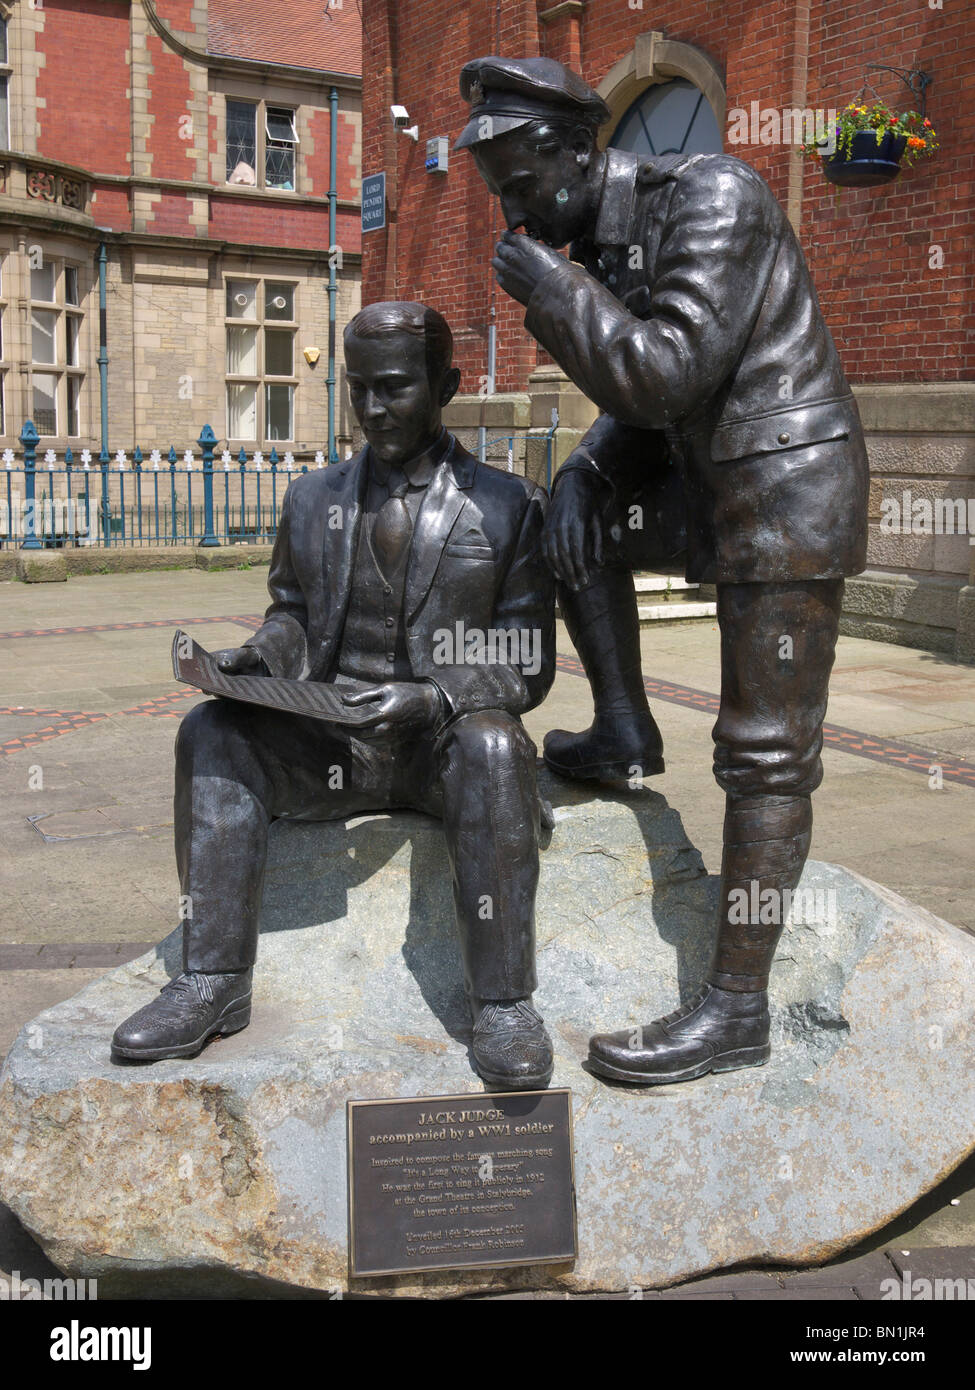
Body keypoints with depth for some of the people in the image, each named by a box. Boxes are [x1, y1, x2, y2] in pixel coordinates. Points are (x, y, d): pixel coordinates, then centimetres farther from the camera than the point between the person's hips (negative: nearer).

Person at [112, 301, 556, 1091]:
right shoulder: (314, 500, 14)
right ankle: (215, 981, -21)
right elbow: (293, 613, 20)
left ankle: (502, 1002, -29)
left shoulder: (508, 507, 2)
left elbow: (525, 666, -2)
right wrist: (262, 656, -5)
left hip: (447, 739, -3)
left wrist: (431, 699, -20)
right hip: (331, 742, 4)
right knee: (213, 731, -22)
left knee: (493, 748, -37)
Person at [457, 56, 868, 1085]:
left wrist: (549, 290, -14)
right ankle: (625, 735, 23)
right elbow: (637, 408, 19)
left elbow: (672, 373, -23)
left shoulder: (712, 197, -14)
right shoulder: (601, 247, 11)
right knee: (575, 518, 22)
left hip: (788, 496, -9)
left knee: (766, 755, -7)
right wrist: (582, 475, 0)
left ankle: (736, 1009, 1)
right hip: (715, 486, 9)